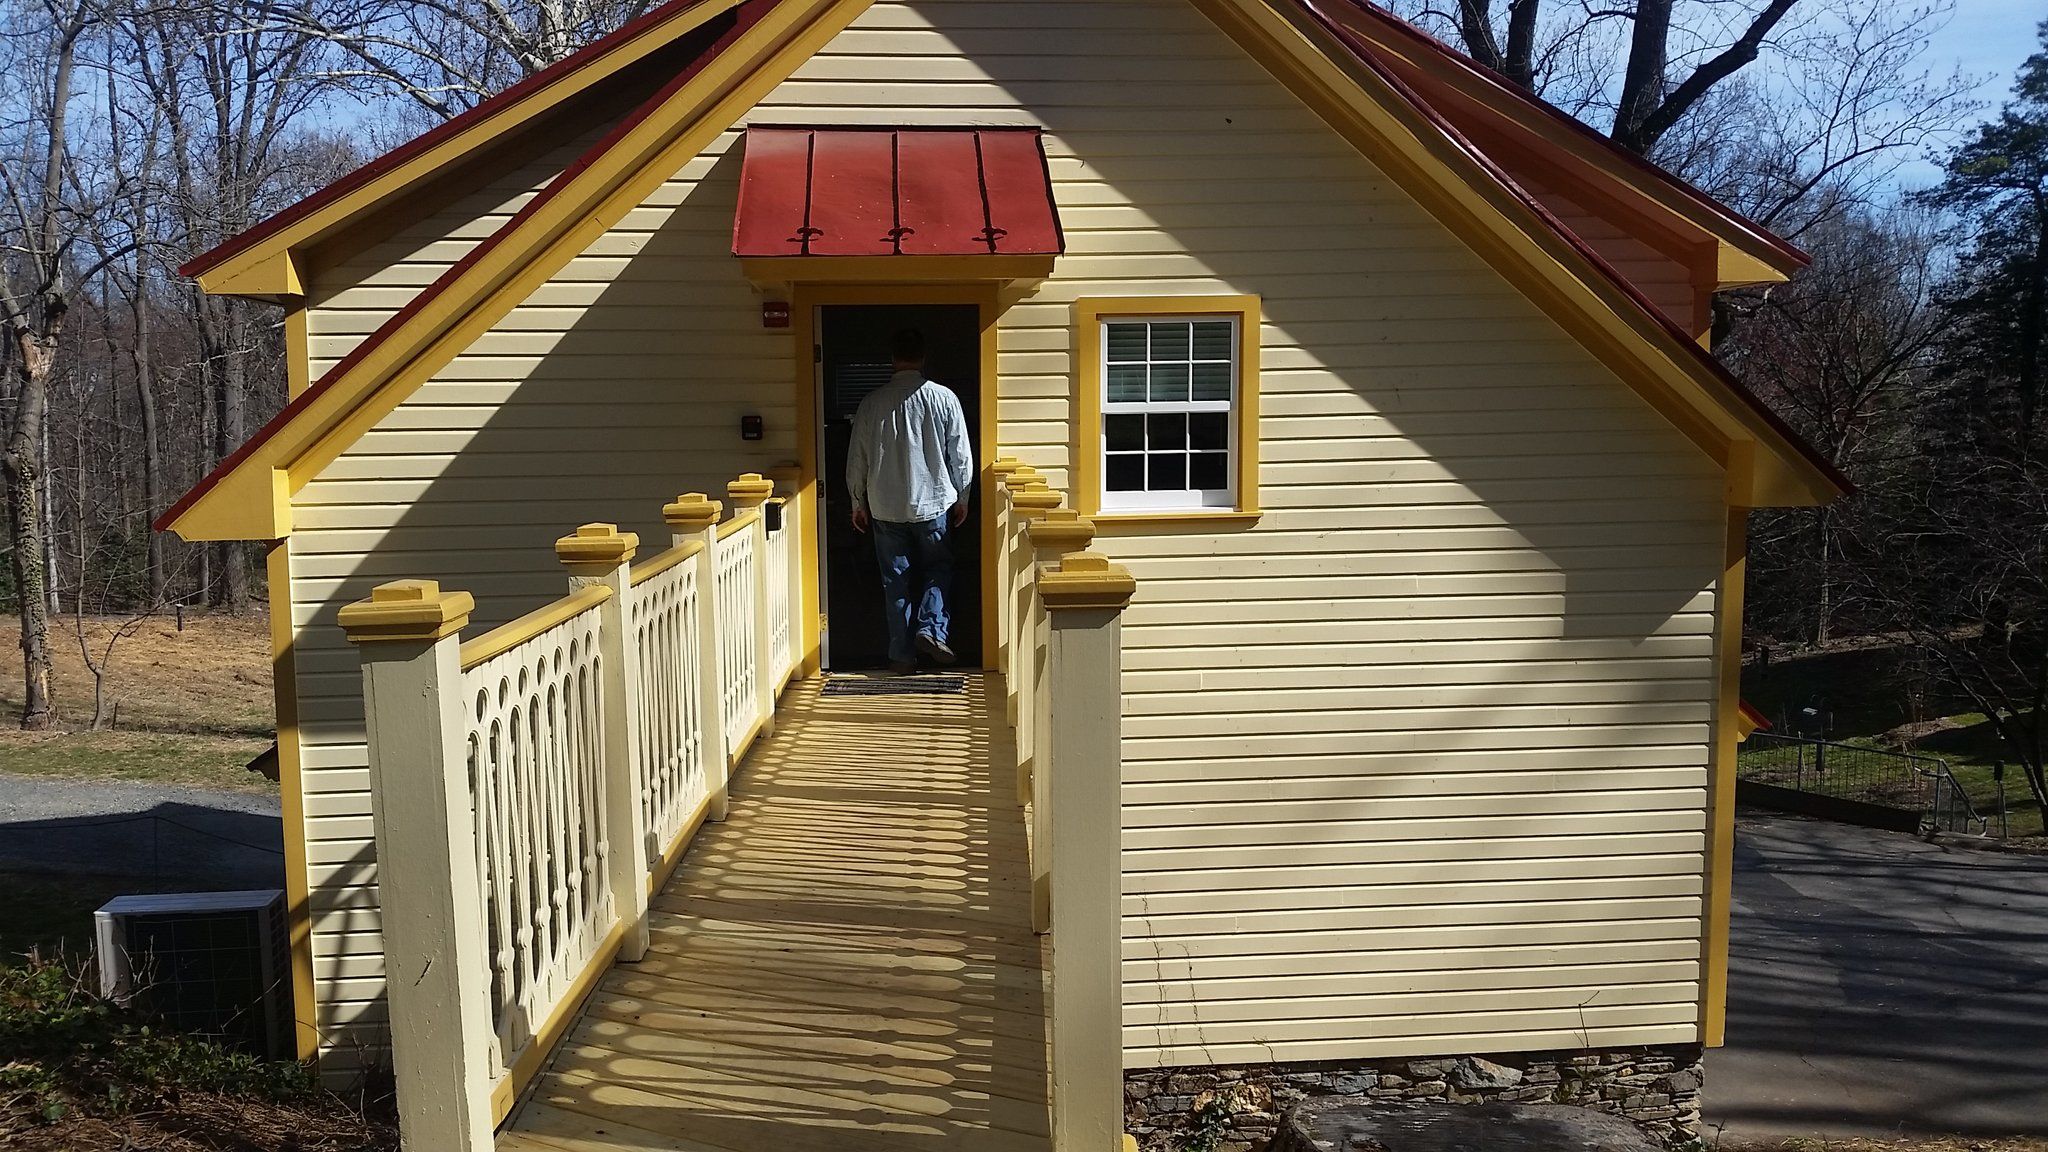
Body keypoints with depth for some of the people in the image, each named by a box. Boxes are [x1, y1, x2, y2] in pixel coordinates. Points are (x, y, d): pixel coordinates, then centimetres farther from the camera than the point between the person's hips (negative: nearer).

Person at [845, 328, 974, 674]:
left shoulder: (873, 402, -4)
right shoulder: (944, 398, -7)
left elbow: (857, 460, 1)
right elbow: (961, 456, -2)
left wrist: (859, 503, 13)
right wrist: (961, 498, 11)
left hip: (885, 508, 1)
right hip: (933, 503, -1)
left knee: (895, 580, 9)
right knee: (938, 568, 17)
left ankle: (902, 655, 11)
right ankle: (931, 627, -4)